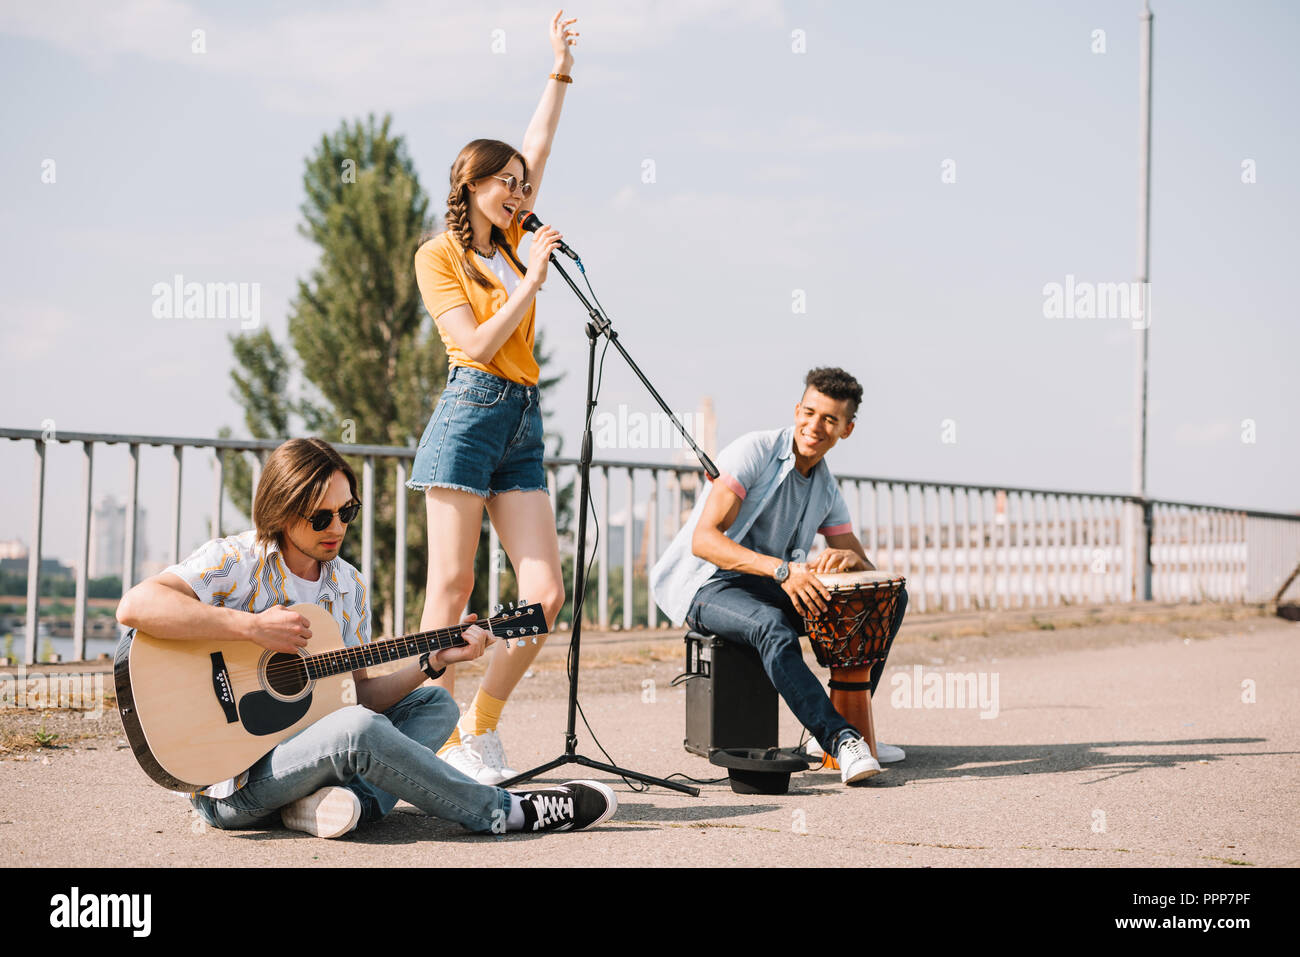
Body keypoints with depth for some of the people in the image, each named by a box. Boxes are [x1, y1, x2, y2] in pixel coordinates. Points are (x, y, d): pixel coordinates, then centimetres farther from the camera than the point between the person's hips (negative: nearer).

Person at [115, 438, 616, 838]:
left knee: (437, 704, 4)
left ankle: (335, 801, -25)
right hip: (231, 785, -8)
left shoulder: (349, 585, 10)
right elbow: (135, 606, -29)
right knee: (358, 730, -33)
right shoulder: (232, 563, -12)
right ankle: (506, 812, -17)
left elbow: (359, 694, 9)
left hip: (305, 748, 8)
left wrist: (433, 660, -5)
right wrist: (253, 627, -30)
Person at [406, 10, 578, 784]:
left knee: (545, 592, -3)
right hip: (471, 414, -7)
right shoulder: (439, 256, 2)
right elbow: (476, 343, -10)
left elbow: (539, 147, 21)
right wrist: (530, 282, -7)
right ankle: (442, 740, -5)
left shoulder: (507, 243, 20)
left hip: (523, 427, 7)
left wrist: (562, 67, 21)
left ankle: (482, 727, 10)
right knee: (452, 587, -8)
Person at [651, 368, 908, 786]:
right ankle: (841, 740, -44)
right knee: (773, 627, -40)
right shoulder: (754, 452, -12)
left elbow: (868, 570, 10)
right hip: (707, 586, -7)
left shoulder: (827, 490, 9)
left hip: (774, 590, 7)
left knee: (891, 597, -5)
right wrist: (782, 570, -35)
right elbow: (704, 540, -23)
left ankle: (850, 718, -6)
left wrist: (847, 557, -17)